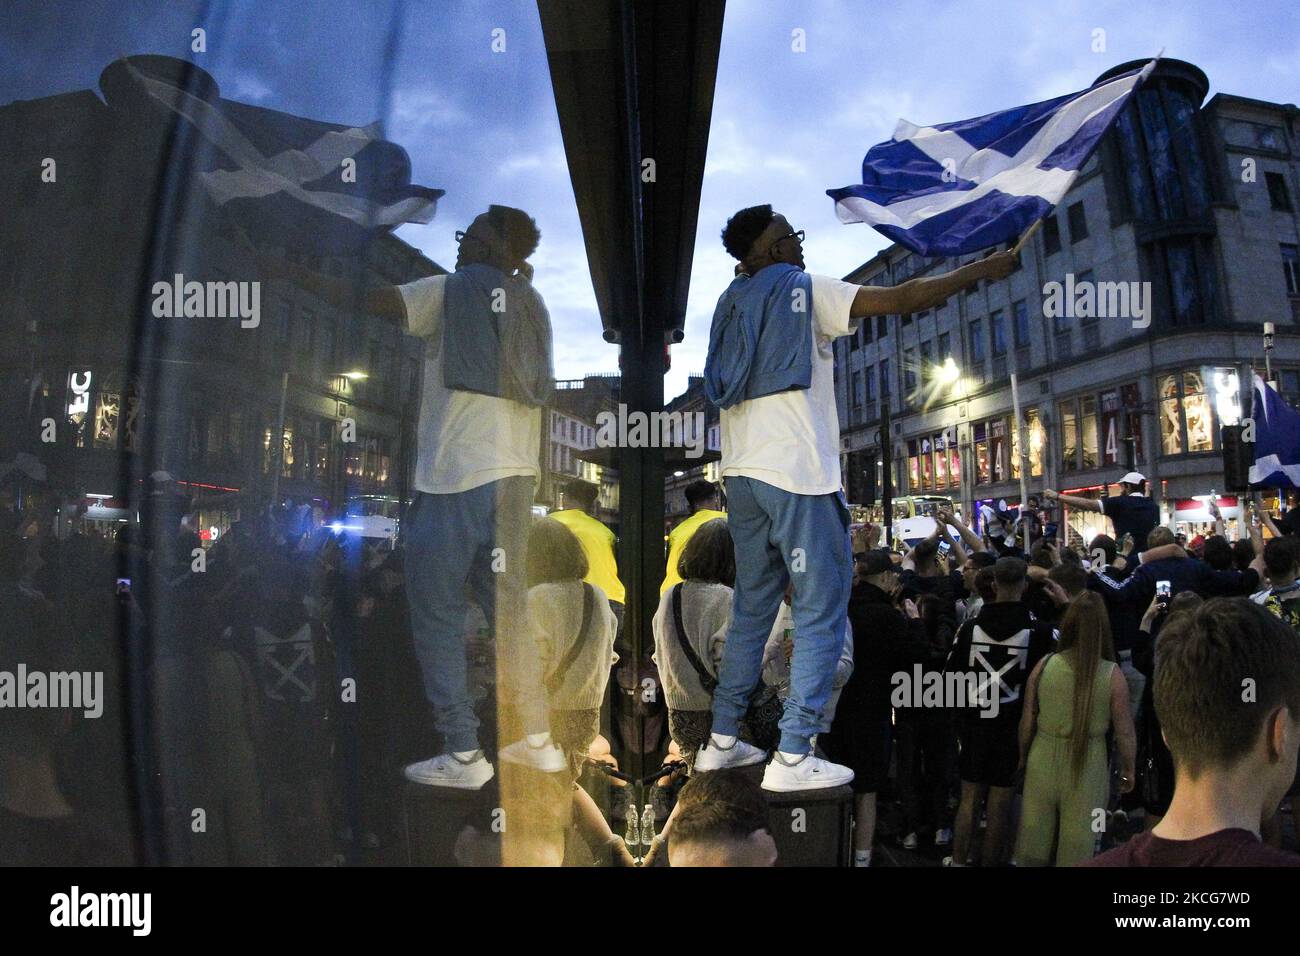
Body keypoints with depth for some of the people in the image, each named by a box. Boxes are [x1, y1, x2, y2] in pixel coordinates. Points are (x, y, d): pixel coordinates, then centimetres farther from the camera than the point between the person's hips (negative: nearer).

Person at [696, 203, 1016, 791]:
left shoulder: (732, 302, 18)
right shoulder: (806, 290, -2)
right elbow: (903, 298, -7)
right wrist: (986, 269, 5)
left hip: (742, 472, 8)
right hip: (797, 474, -7)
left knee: (752, 606, 14)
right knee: (822, 611, 0)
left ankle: (722, 741, 20)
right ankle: (792, 757, 0)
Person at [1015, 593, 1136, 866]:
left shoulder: (1044, 665, -10)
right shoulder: (1112, 675, -15)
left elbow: (1027, 722, -2)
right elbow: (1124, 731, -6)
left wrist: (1023, 756, 15)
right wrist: (1129, 768, 12)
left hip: (1044, 759, 2)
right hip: (1087, 765, -1)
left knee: (1034, 837, 18)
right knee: (1077, 844, 16)